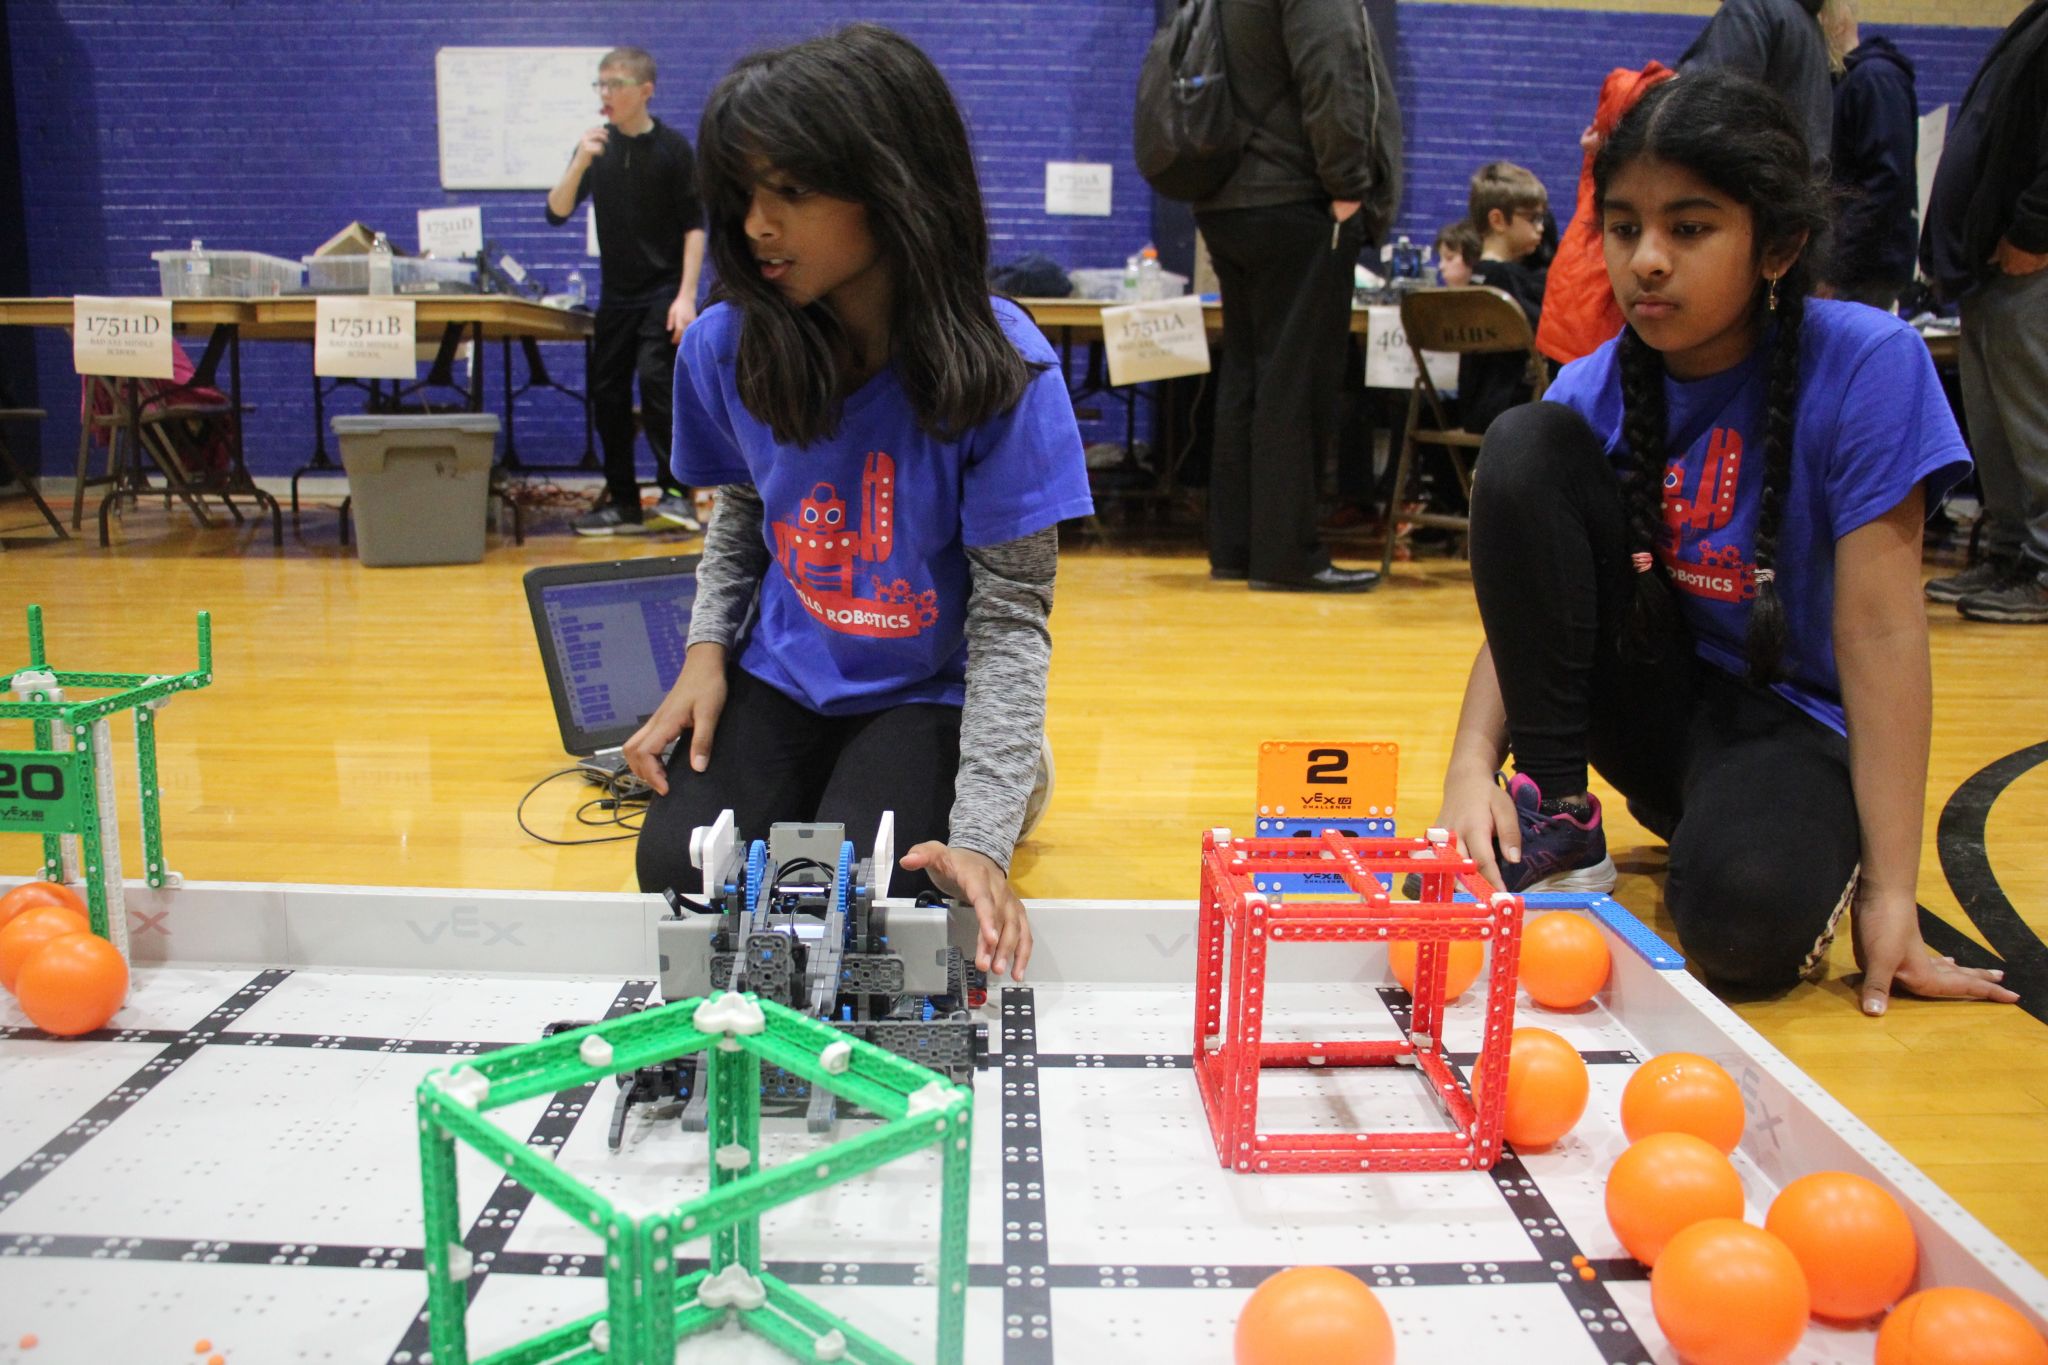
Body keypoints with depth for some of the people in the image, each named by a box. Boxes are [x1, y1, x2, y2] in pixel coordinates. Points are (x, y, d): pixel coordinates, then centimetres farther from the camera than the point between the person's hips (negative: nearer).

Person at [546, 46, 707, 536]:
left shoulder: (672, 147, -5)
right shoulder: (596, 147, 5)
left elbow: (694, 226, -6)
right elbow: (557, 212, -1)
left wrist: (686, 295, -14)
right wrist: (579, 164, -17)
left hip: (663, 289, -5)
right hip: (616, 293, 5)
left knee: (655, 378, -19)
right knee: (606, 393, 3)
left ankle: (678, 492, -11)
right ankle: (622, 502, 13)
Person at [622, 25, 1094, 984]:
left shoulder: (1001, 366, -21)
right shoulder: (725, 346, -10)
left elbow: (1013, 614, -19)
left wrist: (981, 838, -29)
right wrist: (707, 649, -8)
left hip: (926, 690, -3)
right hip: (780, 677, 3)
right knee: (681, 863, -19)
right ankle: (809, 785, 15)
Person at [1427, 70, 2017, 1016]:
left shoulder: (1865, 363, -18)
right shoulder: (1596, 391, -7)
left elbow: (1879, 625, -20)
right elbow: (1525, 583, -9)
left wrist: (1889, 894, -21)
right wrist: (1472, 766, -28)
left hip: (1785, 716, -3)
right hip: (1648, 696, 3)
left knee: (1748, 913, -37)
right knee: (1526, 446, -19)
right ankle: (1554, 817, -10)